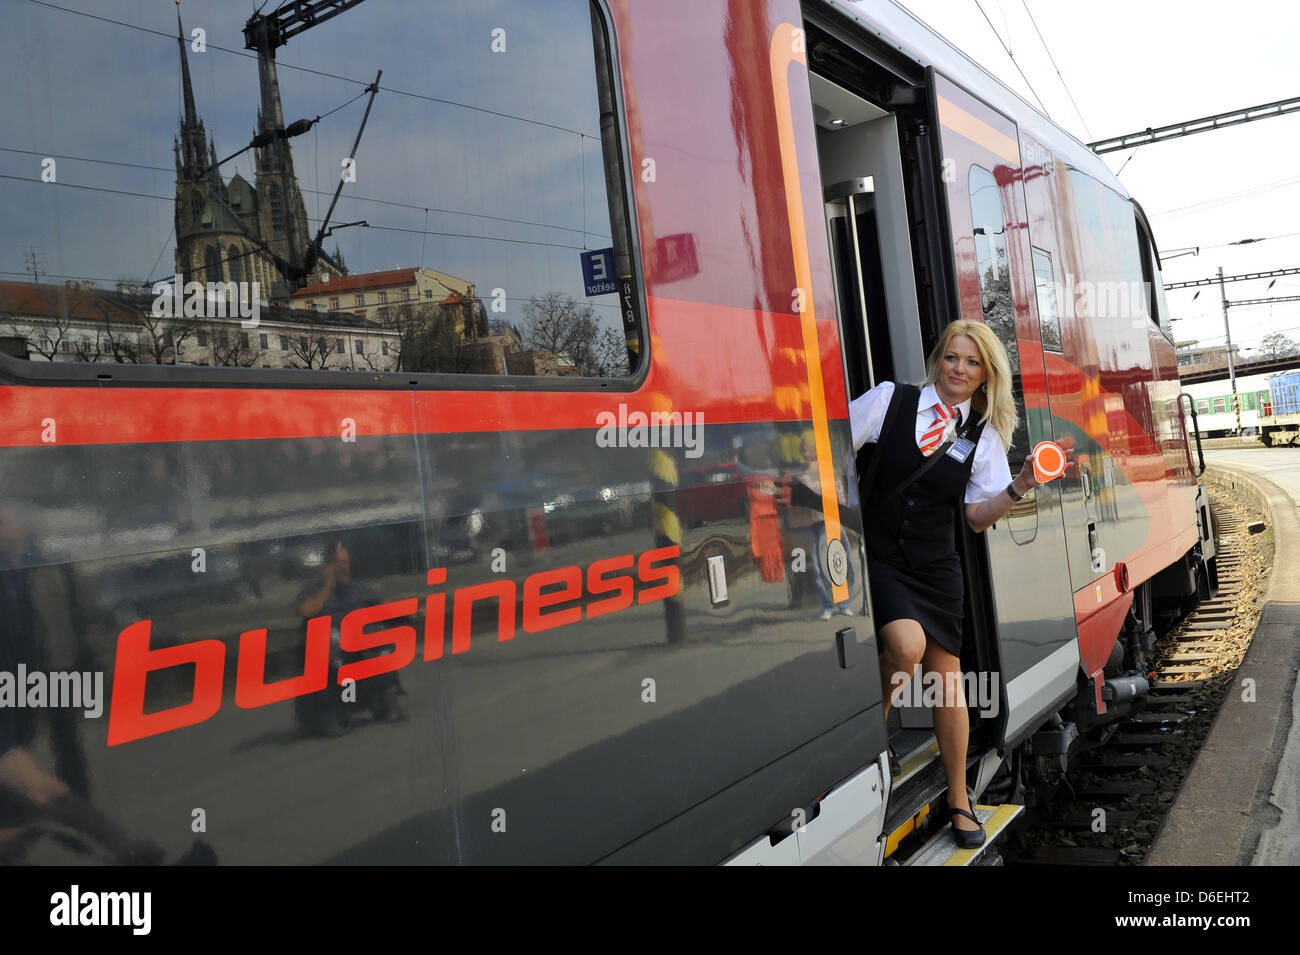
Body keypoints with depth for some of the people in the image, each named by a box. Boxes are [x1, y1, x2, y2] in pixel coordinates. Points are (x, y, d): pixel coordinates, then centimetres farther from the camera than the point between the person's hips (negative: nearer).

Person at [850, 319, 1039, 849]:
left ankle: (959, 801, 23)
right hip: (875, 555, -3)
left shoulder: (984, 435, 6)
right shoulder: (890, 399, -2)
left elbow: (978, 516, 5)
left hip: (934, 566, 3)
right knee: (906, 645, -27)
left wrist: (1017, 487, -11)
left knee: (947, 677, 5)